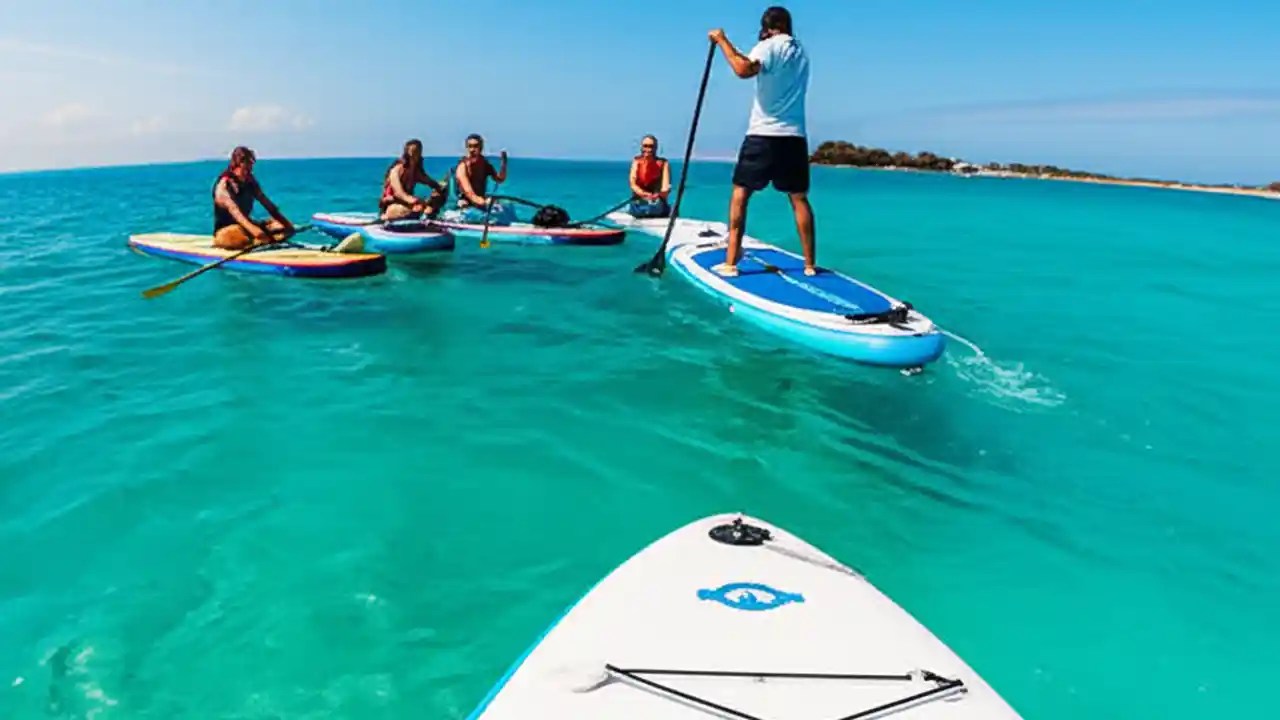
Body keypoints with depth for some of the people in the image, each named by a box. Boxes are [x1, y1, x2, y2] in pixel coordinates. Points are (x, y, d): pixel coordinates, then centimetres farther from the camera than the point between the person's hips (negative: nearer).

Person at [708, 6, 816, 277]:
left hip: (763, 134, -6)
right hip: (794, 136, 6)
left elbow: (744, 69, -23)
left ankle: (730, 262, -5)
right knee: (799, 198, 7)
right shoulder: (801, 54, 20)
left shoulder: (769, 46, -4)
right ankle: (810, 264, 8)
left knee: (740, 193, 1)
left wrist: (722, 40, -11)